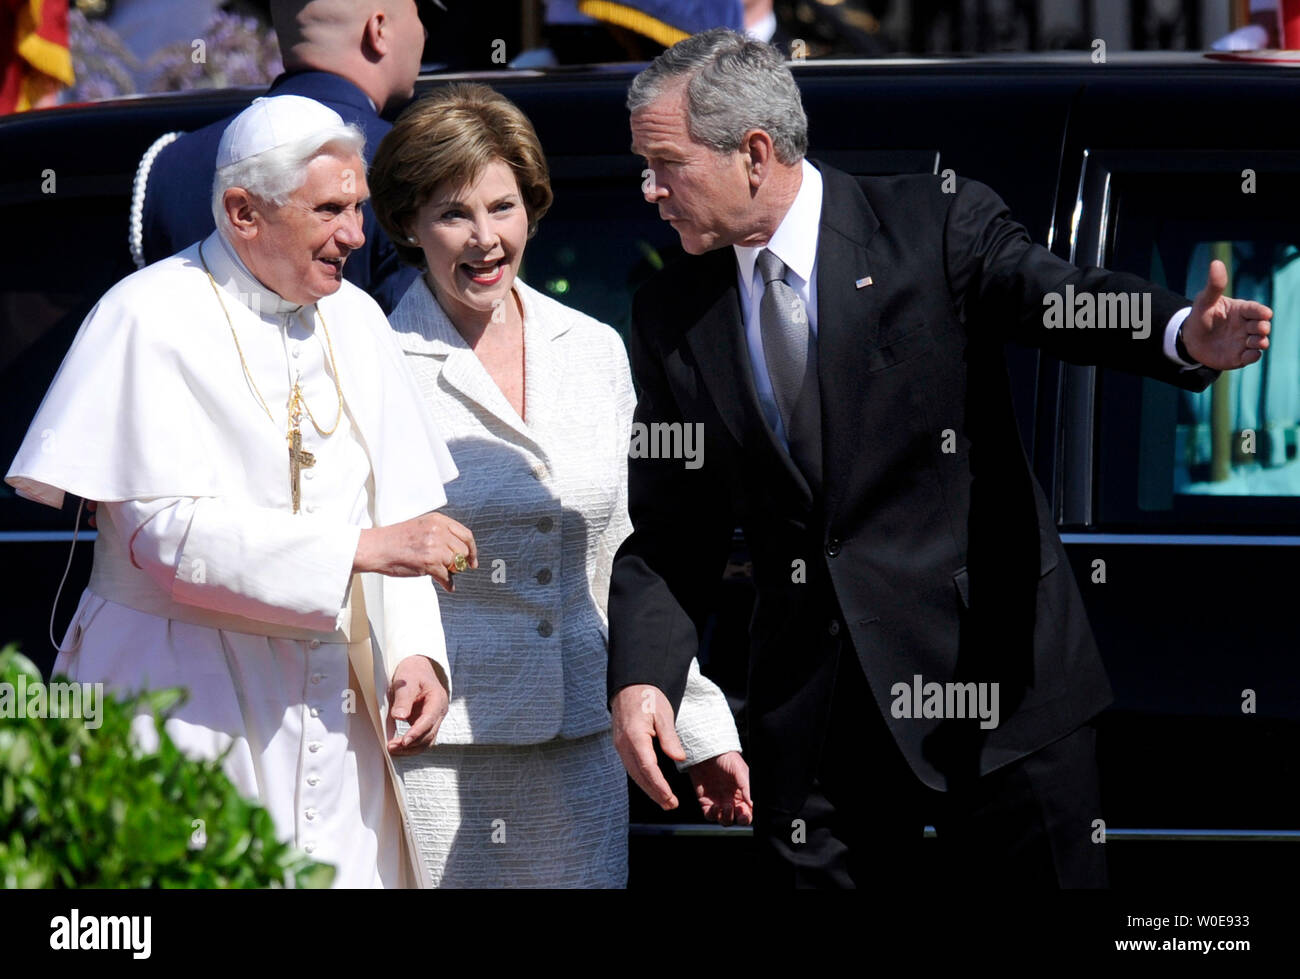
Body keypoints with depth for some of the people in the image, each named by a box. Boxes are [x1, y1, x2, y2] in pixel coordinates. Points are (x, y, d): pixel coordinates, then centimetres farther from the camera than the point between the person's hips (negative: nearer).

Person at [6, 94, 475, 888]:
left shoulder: (356, 320, 11)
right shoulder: (151, 317, -8)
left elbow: (394, 509, 12)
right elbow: (166, 530, -17)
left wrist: (414, 652, -4)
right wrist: (360, 549, -20)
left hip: (327, 697, 5)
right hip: (184, 696, -5)